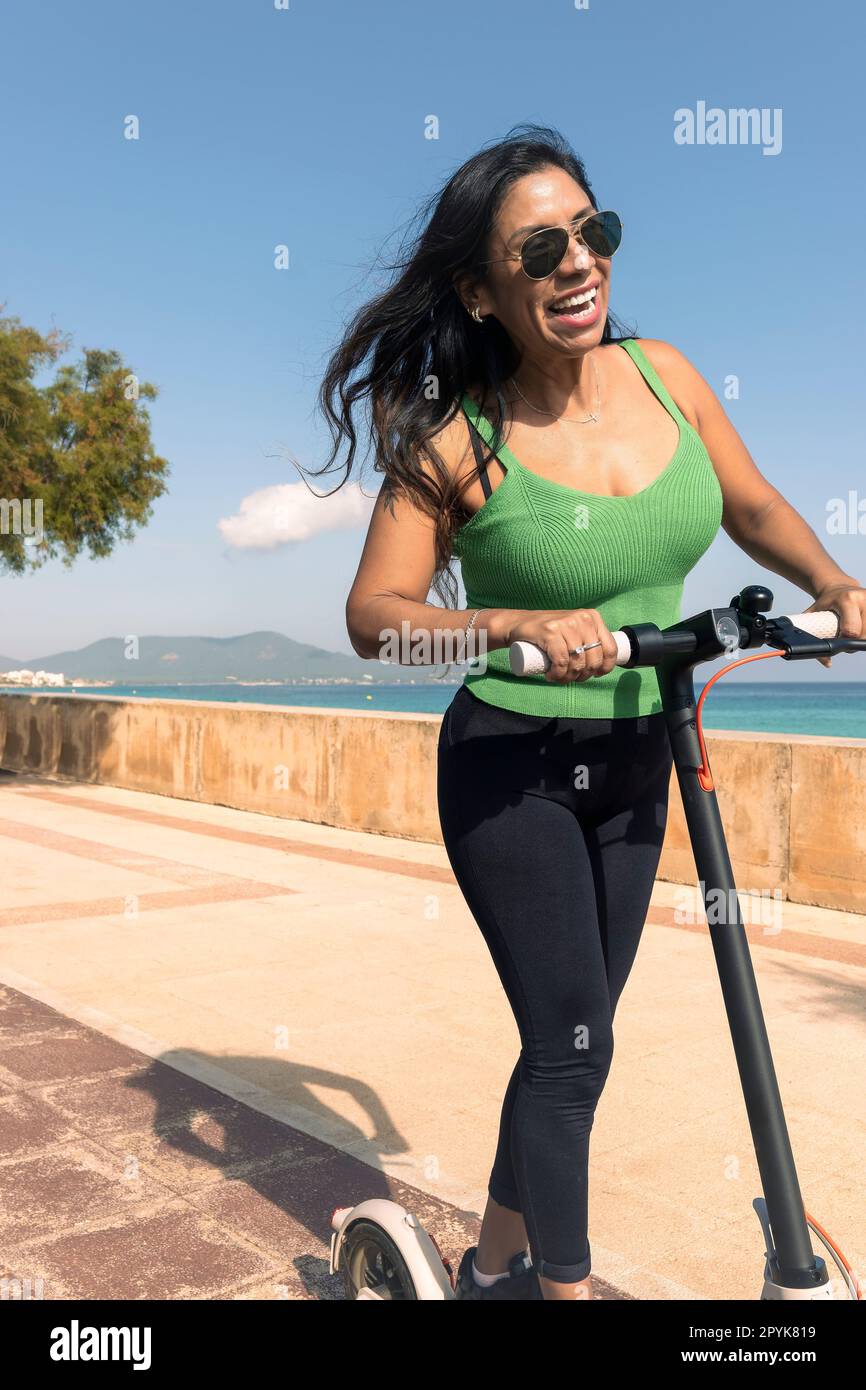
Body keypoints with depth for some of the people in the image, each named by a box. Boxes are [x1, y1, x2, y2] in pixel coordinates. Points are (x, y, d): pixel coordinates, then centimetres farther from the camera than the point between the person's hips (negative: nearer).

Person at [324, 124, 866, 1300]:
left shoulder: (661, 375, -3)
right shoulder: (458, 440, -16)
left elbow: (754, 506, 10)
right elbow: (374, 616, -16)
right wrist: (520, 625, -31)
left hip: (634, 763, 6)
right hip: (510, 768, -5)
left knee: (571, 1037, 16)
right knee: (572, 1044, -3)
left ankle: (499, 1264, 39)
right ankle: (567, 1283, 21)